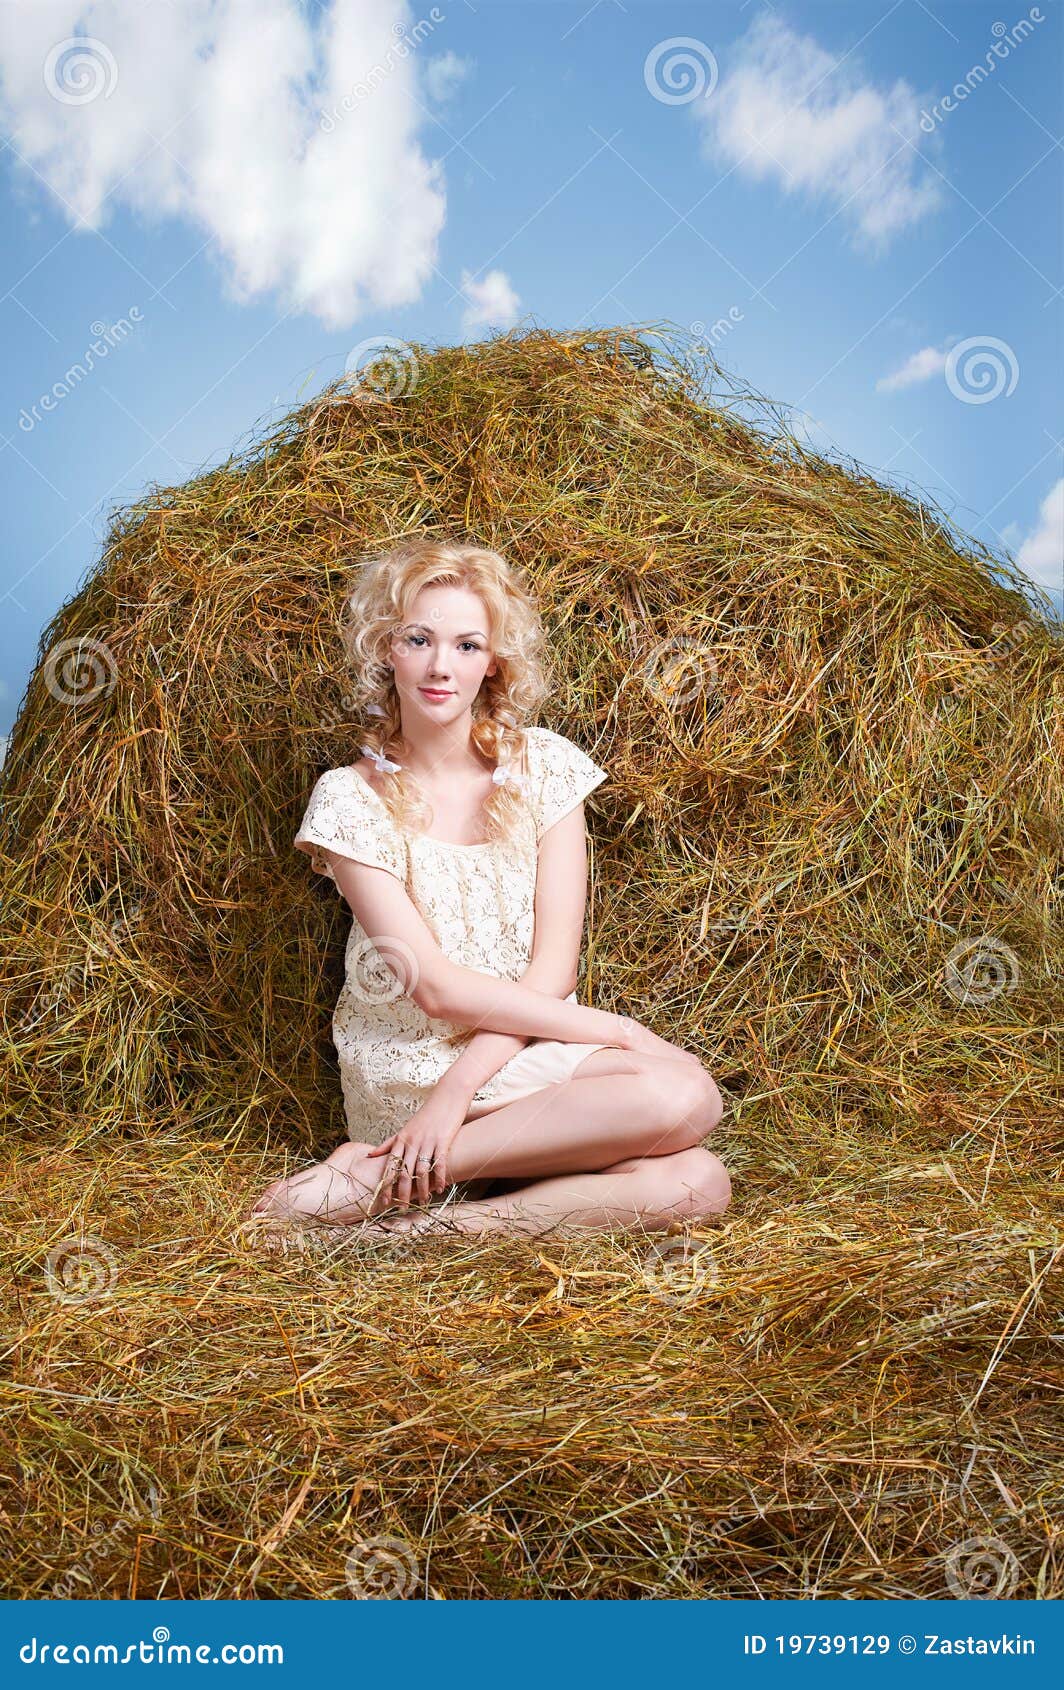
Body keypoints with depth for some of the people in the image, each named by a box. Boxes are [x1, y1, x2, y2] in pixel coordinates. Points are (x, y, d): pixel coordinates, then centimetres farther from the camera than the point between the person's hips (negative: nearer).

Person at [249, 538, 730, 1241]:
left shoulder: (542, 763, 2)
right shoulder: (351, 797, -6)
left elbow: (554, 963, -5)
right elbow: (437, 988, -12)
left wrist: (456, 1092, -16)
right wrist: (610, 1029, -16)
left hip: (528, 1048, 4)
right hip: (408, 1069, -4)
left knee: (698, 1185, -24)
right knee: (682, 1096, -26)